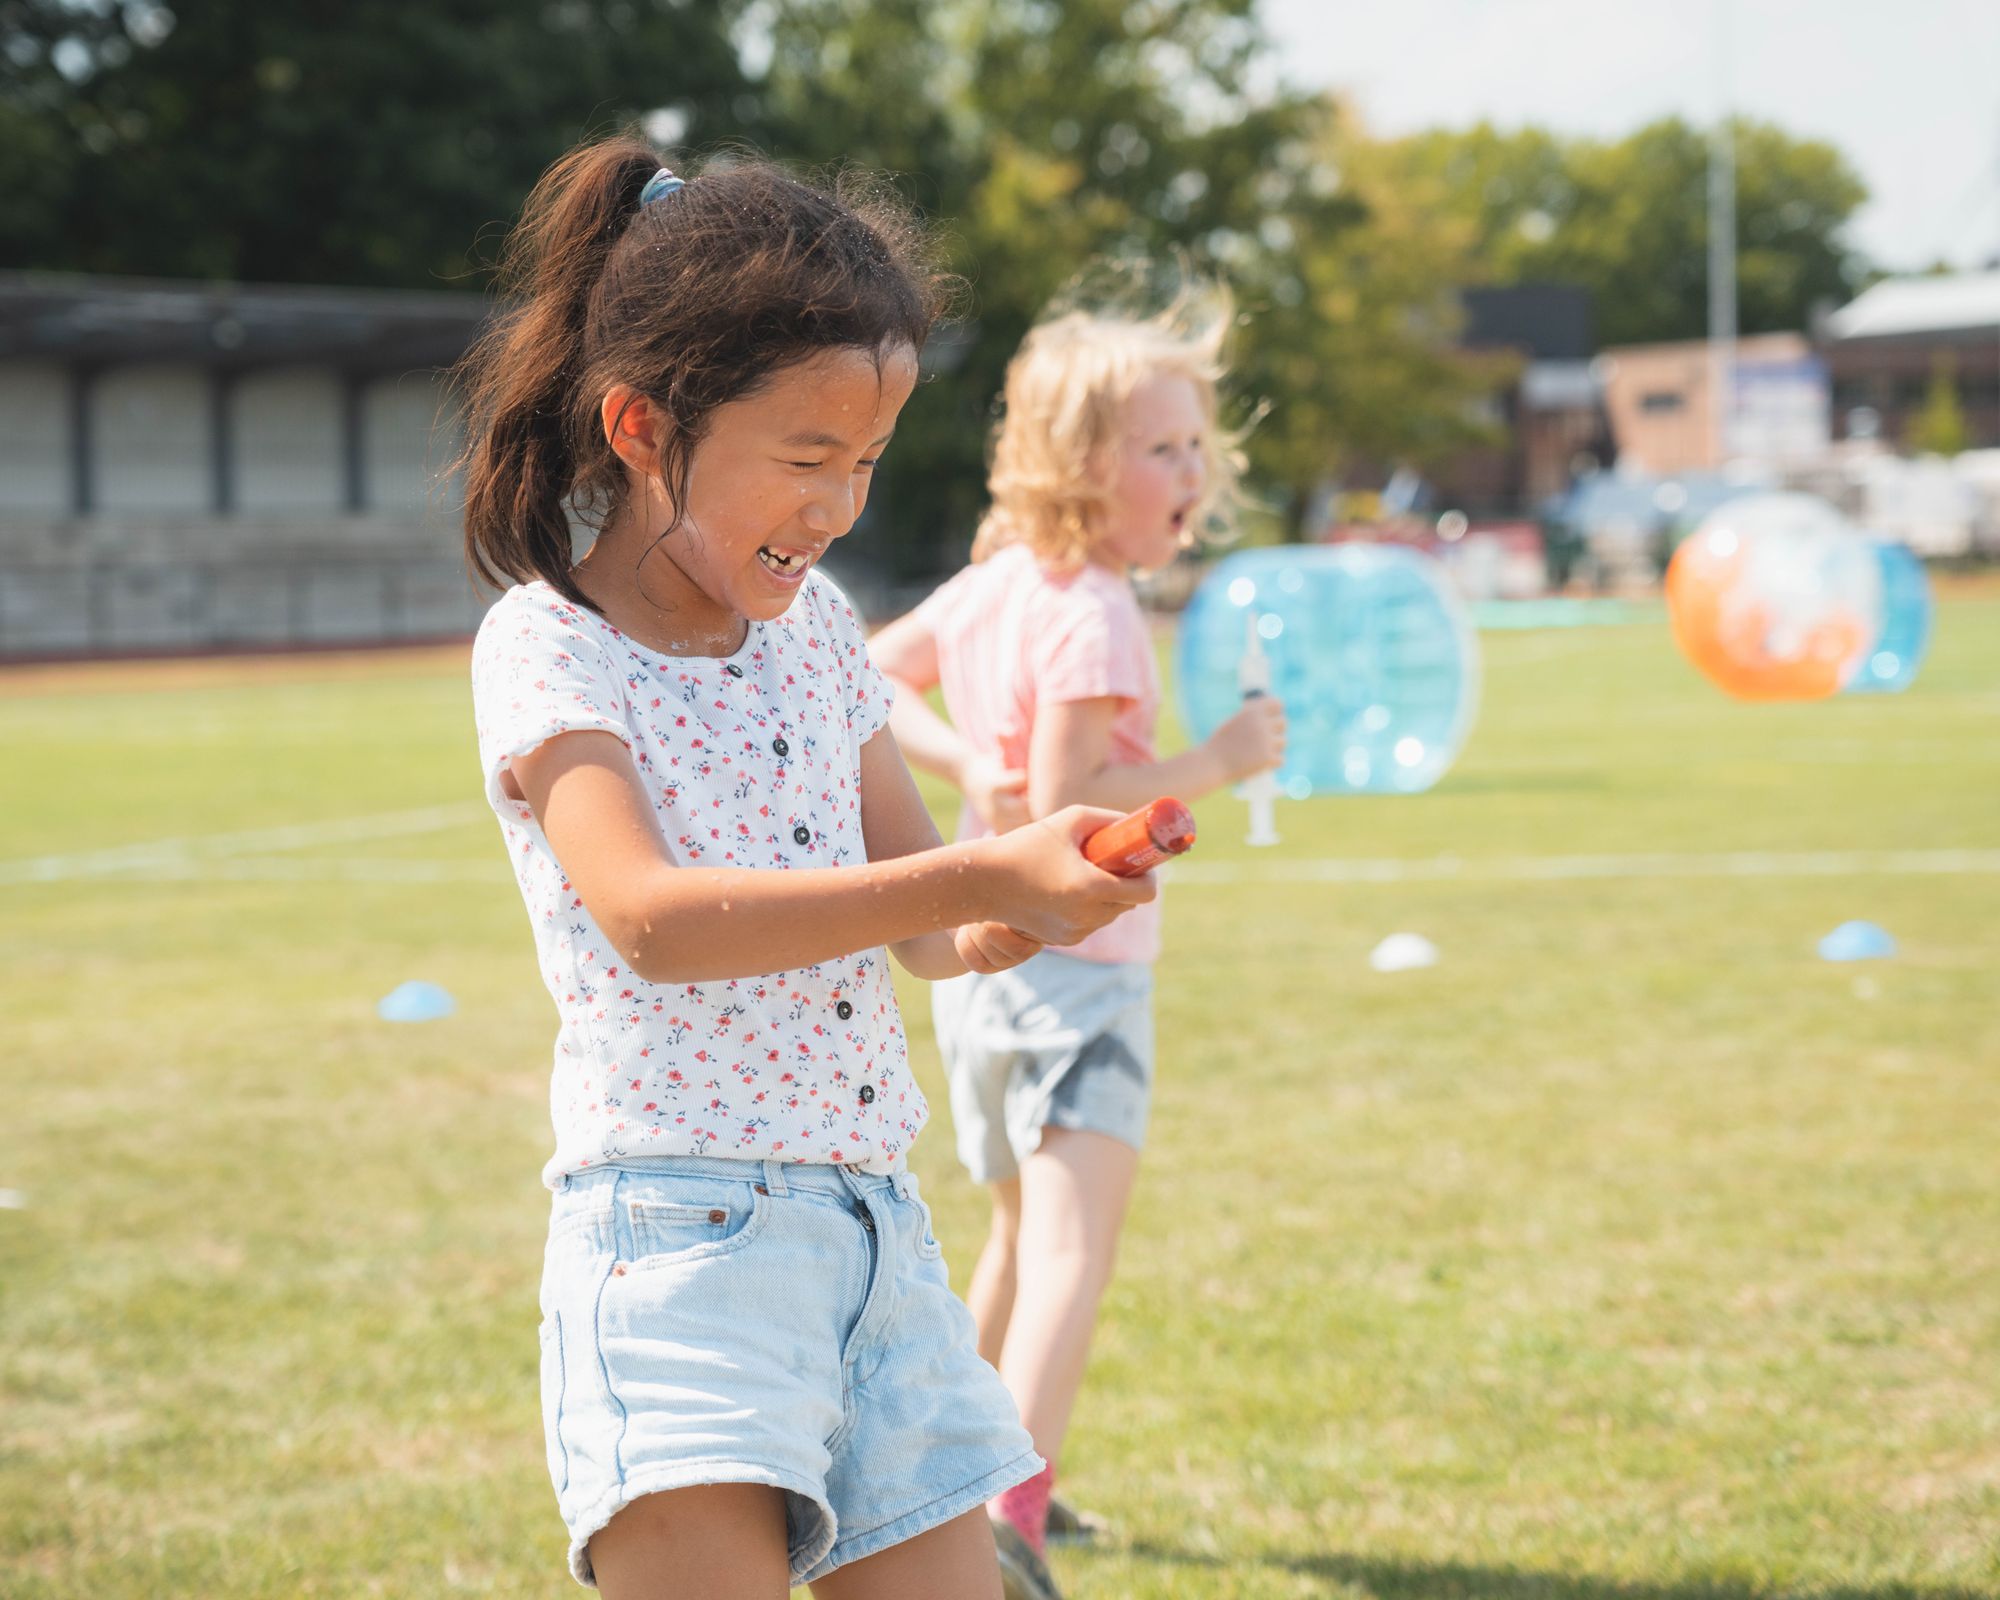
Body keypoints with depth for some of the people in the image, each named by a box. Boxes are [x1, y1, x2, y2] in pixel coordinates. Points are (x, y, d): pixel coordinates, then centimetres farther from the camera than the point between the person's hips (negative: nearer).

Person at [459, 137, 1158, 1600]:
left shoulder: (813, 626, 13)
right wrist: (968, 881, -28)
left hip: (879, 1226, 6)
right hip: (678, 1235, -6)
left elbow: (925, 925, 17)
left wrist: (1027, 903, -7)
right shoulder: (549, 648, -6)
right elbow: (649, 918, -22)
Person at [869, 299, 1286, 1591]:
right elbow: (1067, 806, -22)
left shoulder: (996, 583, 9)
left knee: (1027, 1231, 25)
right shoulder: (1096, 617, -17)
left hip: (977, 956, 9)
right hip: (1076, 964, -9)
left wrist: (964, 760, 9)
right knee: (1072, 1245, -19)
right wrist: (1219, 762, -17)